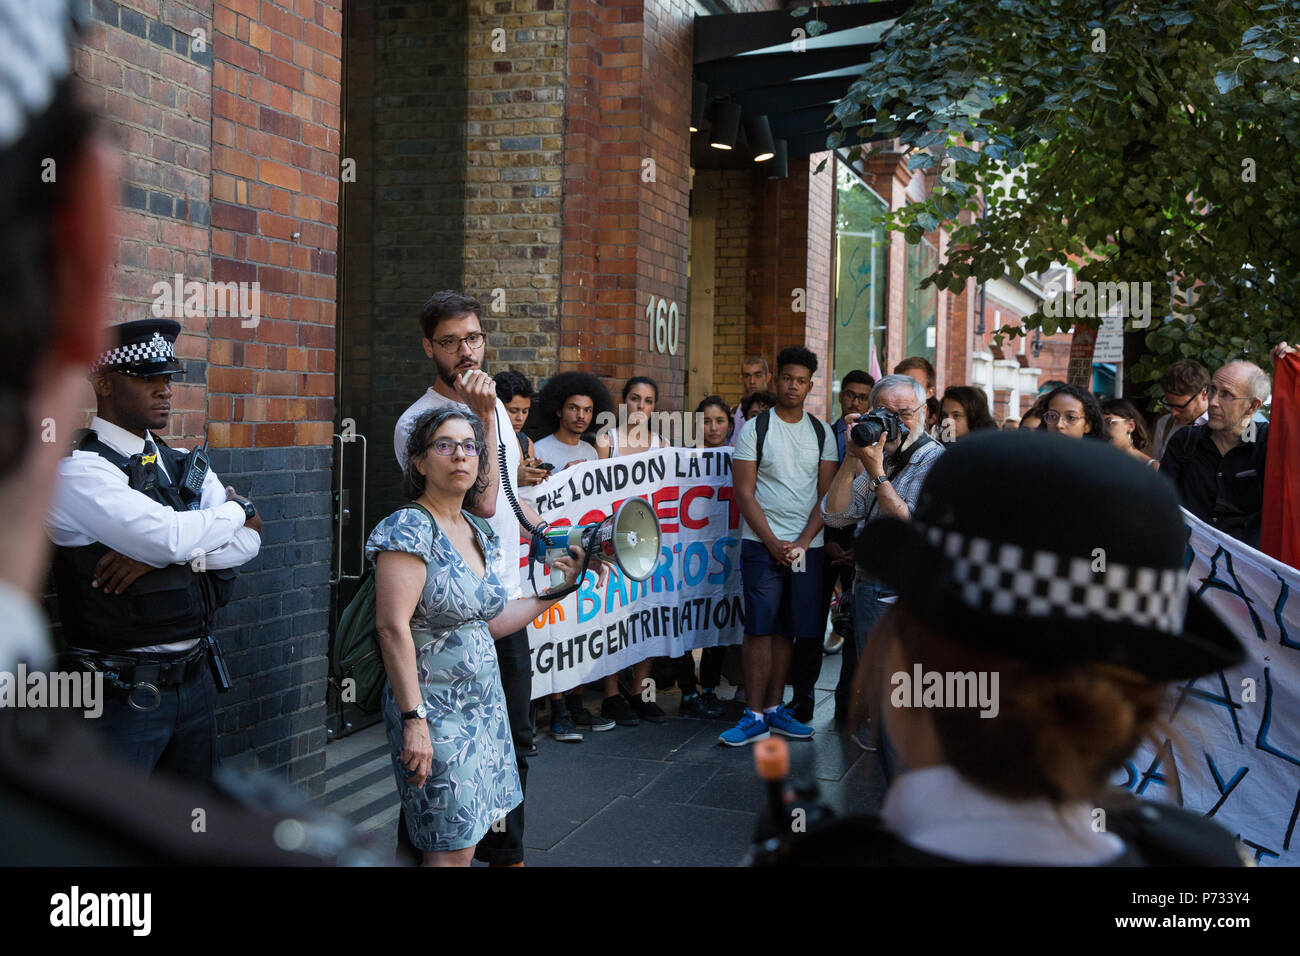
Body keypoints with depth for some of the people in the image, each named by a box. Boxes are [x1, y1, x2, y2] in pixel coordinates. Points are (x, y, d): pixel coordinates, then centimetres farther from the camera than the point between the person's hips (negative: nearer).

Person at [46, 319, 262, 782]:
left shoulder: (186, 465, 10)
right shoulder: (81, 471, -12)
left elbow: (249, 540, -3)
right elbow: (170, 535, -25)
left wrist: (161, 556, -17)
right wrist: (234, 508, -6)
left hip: (195, 677, 7)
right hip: (124, 690, -7)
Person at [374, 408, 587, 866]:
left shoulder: (479, 532, 11)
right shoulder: (409, 528, -13)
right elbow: (393, 627, -20)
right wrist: (413, 718, -25)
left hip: (485, 704, 8)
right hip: (434, 711, -8)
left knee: (469, 837, 10)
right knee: (452, 850, -6)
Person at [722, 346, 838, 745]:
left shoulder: (822, 432, 9)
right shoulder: (754, 428, 0)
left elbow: (827, 495, 6)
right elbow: (744, 492, -4)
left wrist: (801, 543, -7)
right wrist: (774, 544, -11)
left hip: (807, 545, 3)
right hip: (762, 543, -3)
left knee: (787, 629, 7)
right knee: (760, 627, -6)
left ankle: (775, 708, 15)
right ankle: (754, 716, -3)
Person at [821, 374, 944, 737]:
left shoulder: (935, 459, -10)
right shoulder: (877, 454, 10)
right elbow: (835, 515, 1)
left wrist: (876, 472, -19)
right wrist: (852, 461, -9)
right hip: (868, 589, 6)